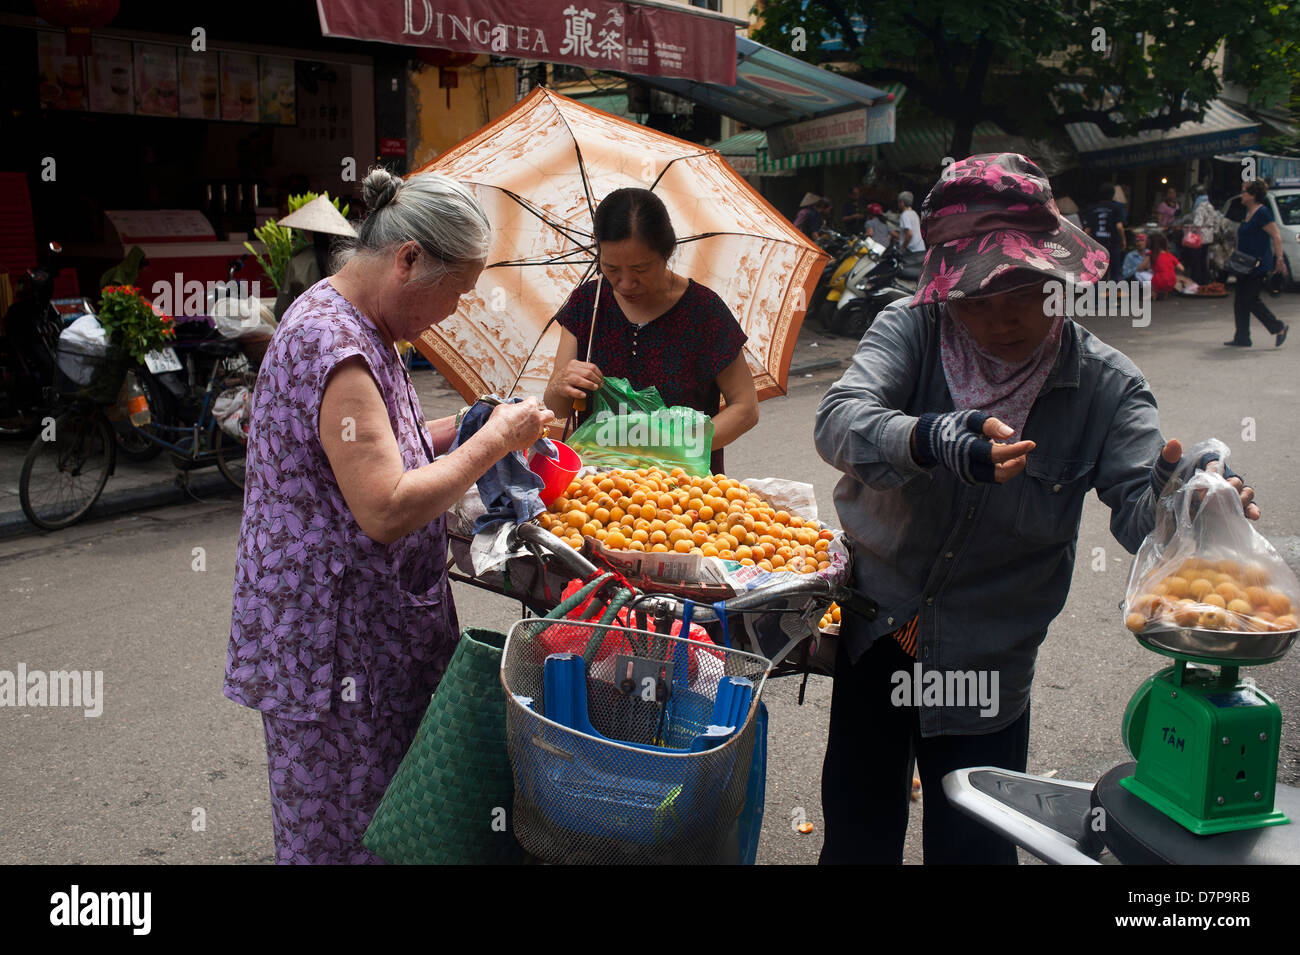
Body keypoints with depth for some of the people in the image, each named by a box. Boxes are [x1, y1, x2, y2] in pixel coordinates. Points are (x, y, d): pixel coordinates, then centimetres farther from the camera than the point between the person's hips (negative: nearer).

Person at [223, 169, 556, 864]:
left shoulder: (354, 325, 10)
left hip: (372, 622, 10)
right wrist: (490, 443, -17)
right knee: (347, 829, 5)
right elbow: (387, 511, -28)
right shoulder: (332, 345, -23)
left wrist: (459, 431, 6)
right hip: (333, 643, -10)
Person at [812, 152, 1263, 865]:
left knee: (973, 842, 11)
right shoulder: (909, 331, -13)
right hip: (873, 623, 1)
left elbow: (1139, 509, -22)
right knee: (857, 831, 16)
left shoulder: (1104, 384, -11)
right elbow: (839, 419, -30)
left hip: (988, 658, 0)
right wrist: (935, 440, -50)